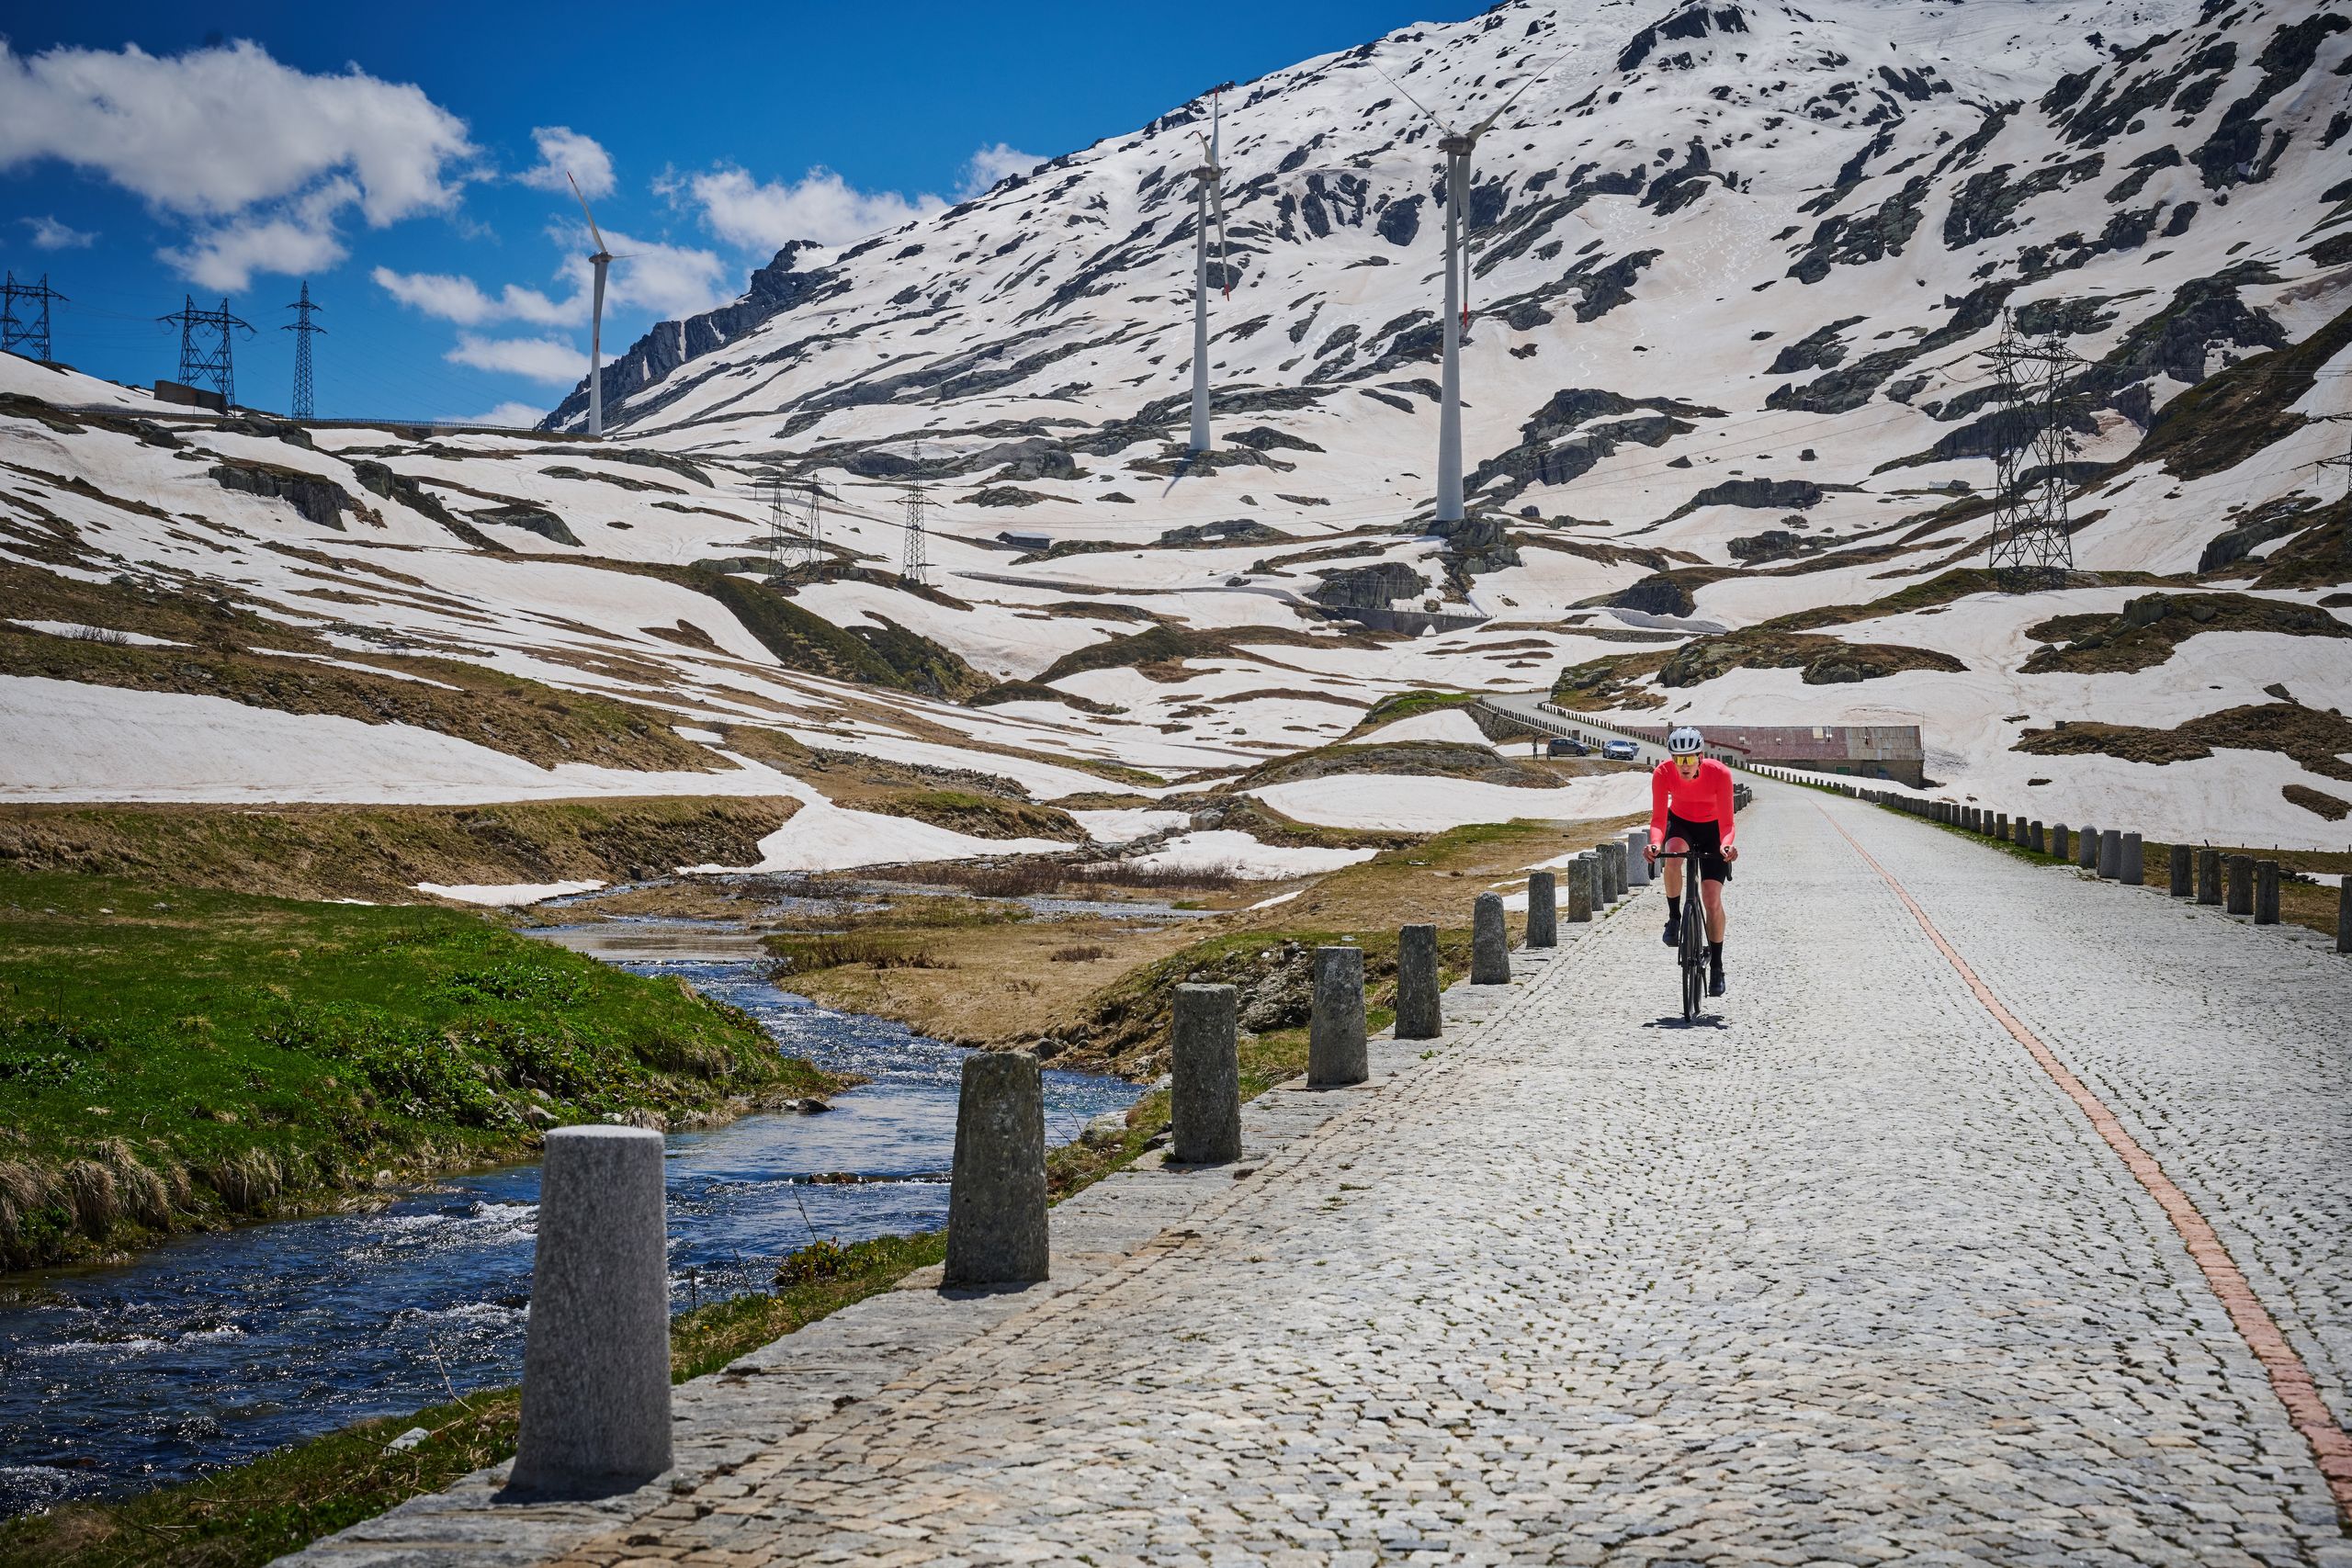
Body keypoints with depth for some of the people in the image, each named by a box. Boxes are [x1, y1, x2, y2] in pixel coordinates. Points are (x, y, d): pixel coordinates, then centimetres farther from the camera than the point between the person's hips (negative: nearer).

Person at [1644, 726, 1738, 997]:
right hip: (1680, 823, 1)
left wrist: (1726, 845, -49)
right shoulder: (1663, 773, -27)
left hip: (1712, 829, -1)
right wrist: (1655, 843, -49)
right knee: (1672, 857, -36)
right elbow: (1658, 818, -29)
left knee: (1712, 899, -10)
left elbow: (1726, 823, -29)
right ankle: (1674, 918, -13)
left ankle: (1716, 967, 5)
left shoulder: (1719, 773, -30)